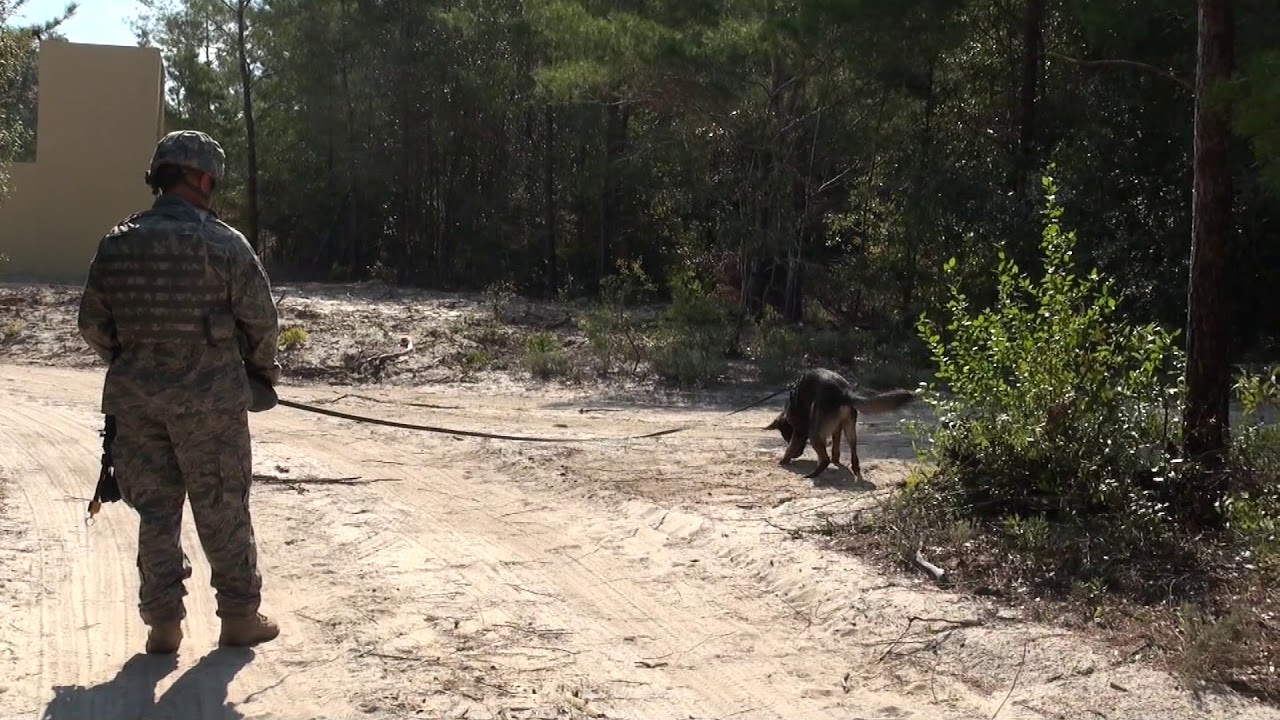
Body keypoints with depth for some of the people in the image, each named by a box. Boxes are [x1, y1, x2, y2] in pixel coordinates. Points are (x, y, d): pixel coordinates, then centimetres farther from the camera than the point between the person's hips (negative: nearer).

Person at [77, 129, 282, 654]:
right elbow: (261, 320, -7)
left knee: (155, 510, 12)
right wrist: (261, 369, 11)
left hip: (136, 399, 4)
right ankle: (240, 615, 16)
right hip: (209, 398, -4)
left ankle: (163, 622, 16)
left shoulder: (116, 243, 2)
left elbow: (93, 324, 7)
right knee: (222, 511, 7)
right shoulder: (222, 243, -11)